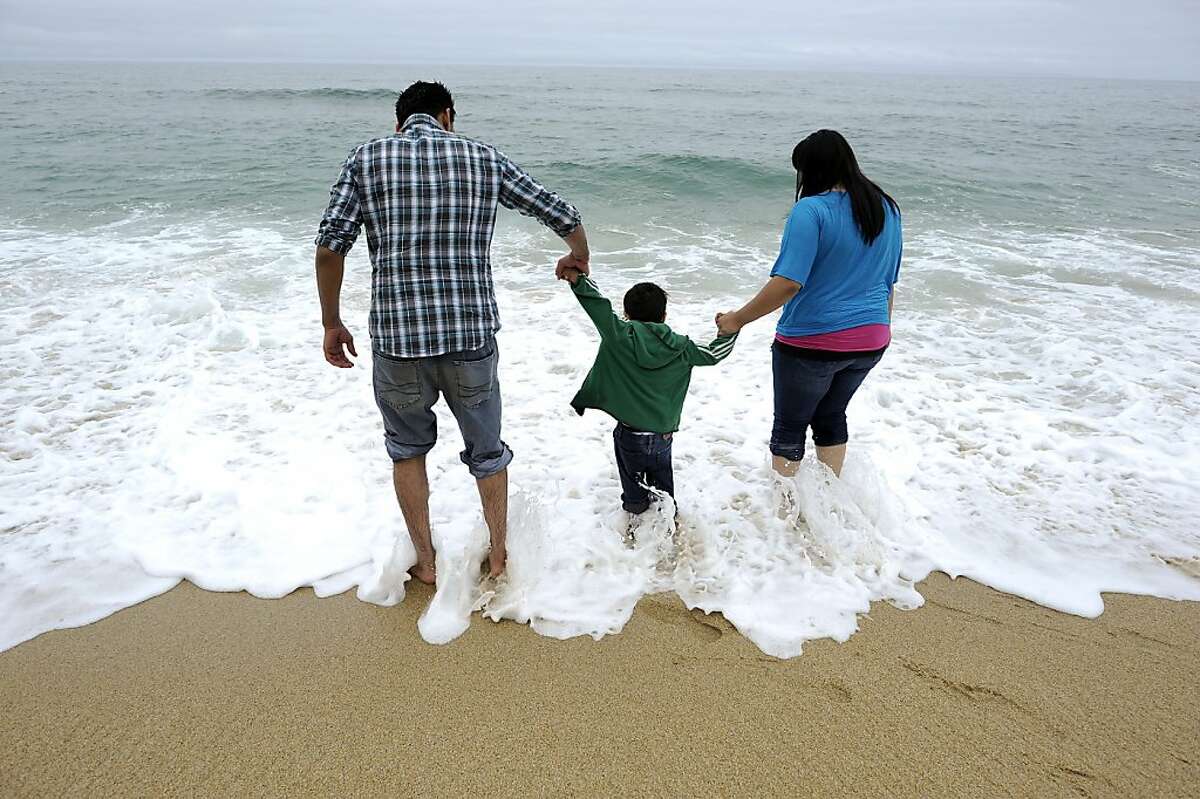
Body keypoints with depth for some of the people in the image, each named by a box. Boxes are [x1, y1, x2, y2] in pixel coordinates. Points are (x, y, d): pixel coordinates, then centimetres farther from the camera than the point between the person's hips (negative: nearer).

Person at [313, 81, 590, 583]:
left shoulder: (366, 159, 3)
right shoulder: (484, 158, 6)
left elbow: (330, 246, -6)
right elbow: (563, 216, 9)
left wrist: (331, 322, 7)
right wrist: (577, 257, 30)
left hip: (396, 338, 0)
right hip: (472, 336, 1)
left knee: (408, 450, 24)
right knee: (487, 451, 22)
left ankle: (425, 561, 33)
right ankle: (498, 555, 37)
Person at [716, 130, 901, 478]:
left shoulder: (811, 210, -18)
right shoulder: (888, 210, 6)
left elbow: (788, 282, -27)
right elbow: (889, 282, 14)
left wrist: (738, 319, -18)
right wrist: (881, 327, 26)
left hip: (813, 342, -7)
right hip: (869, 342, 7)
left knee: (790, 424, 12)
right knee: (831, 416, 25)